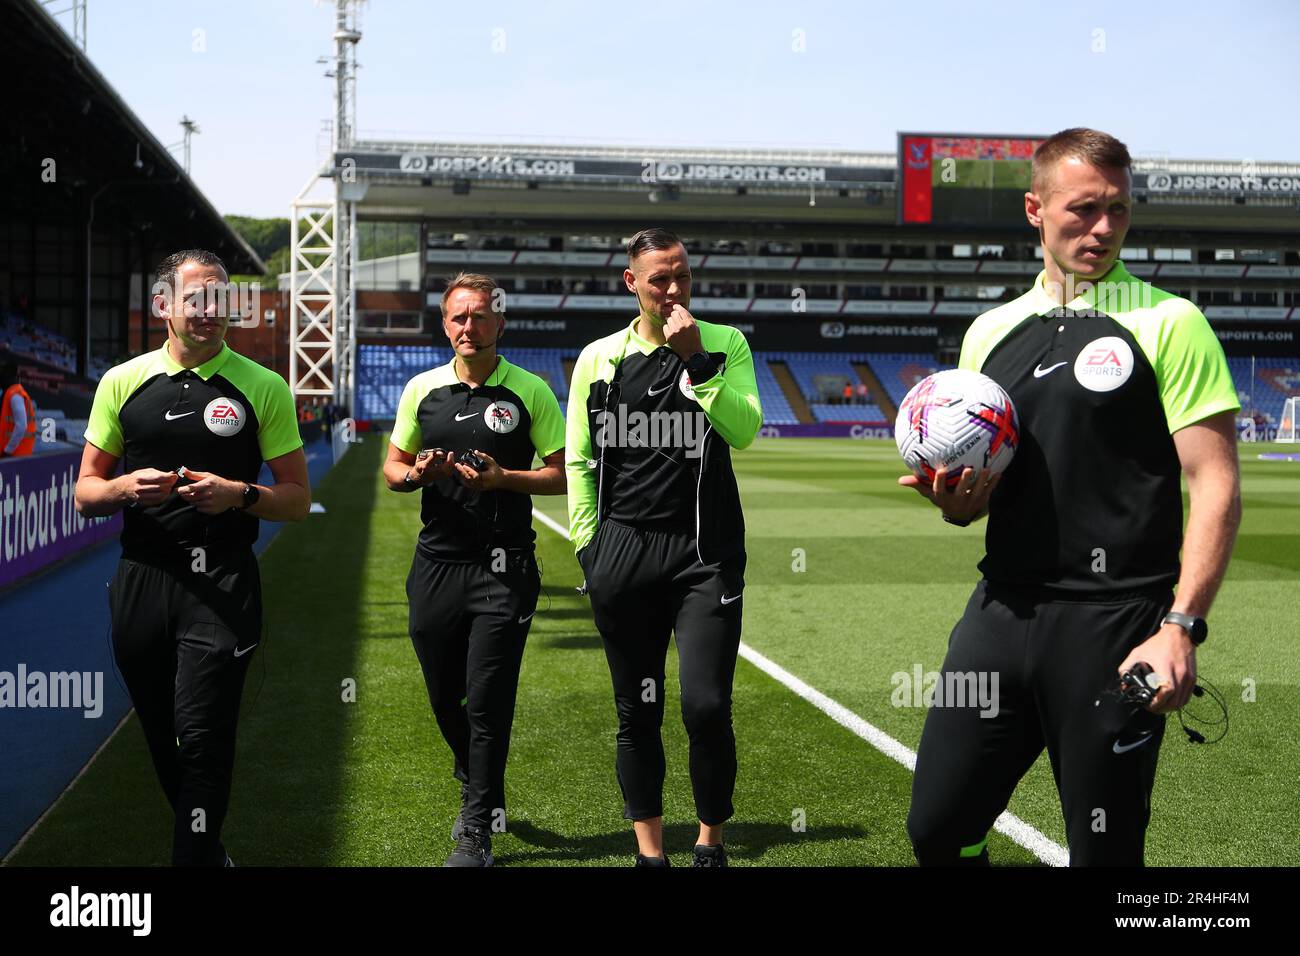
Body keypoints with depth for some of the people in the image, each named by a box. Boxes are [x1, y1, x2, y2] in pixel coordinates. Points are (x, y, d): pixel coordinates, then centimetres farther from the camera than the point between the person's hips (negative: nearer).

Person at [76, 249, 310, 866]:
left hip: (221, 584, -3)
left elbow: (297, 500, 2)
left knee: (203, 740, -11)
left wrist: (238, 495, -16)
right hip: (141, 579, 3)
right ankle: (208, 847, 36)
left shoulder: (262, 387, 1)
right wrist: (125, 487, -11)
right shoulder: (122, 381, 7)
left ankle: (195, 854, 2)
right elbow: (85, 494, 11)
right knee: (162, 739, 14)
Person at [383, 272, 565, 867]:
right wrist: (416, 473, -8)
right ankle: (481, 790, 39)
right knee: (444, 698, 12)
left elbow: (563, 475, -1)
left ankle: (476, 832, 7)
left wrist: (503, 478, -16)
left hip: (502, 568, -3)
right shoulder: (421, 389, 8)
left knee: (487, 702, -5)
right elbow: (393, 469, 15)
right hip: (436, 565, 4)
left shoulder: (531, 392, -1)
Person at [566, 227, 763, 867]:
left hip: (706, 552, -2)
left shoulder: (724, 344, 4)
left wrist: (697, 362, -17)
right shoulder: (599, 359, 8)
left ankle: (711, 840, 12)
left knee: (706, 706, -11)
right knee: (637, 714, 8)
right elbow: (580, 461, 11)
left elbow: (745, 431, -11)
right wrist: (590, 547, 4)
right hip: (623, 550, 2)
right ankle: (649, 850, 22)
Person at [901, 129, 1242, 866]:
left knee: (1104, 849, 5)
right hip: (1003, 608, 5)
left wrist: (1181, 625, -18)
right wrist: (953, 497, -3)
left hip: (1115, 624, -5)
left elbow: (1216, 486, -8)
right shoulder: (989, 332, 12)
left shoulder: (1168, 323, -3)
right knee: (938, 828, 8)